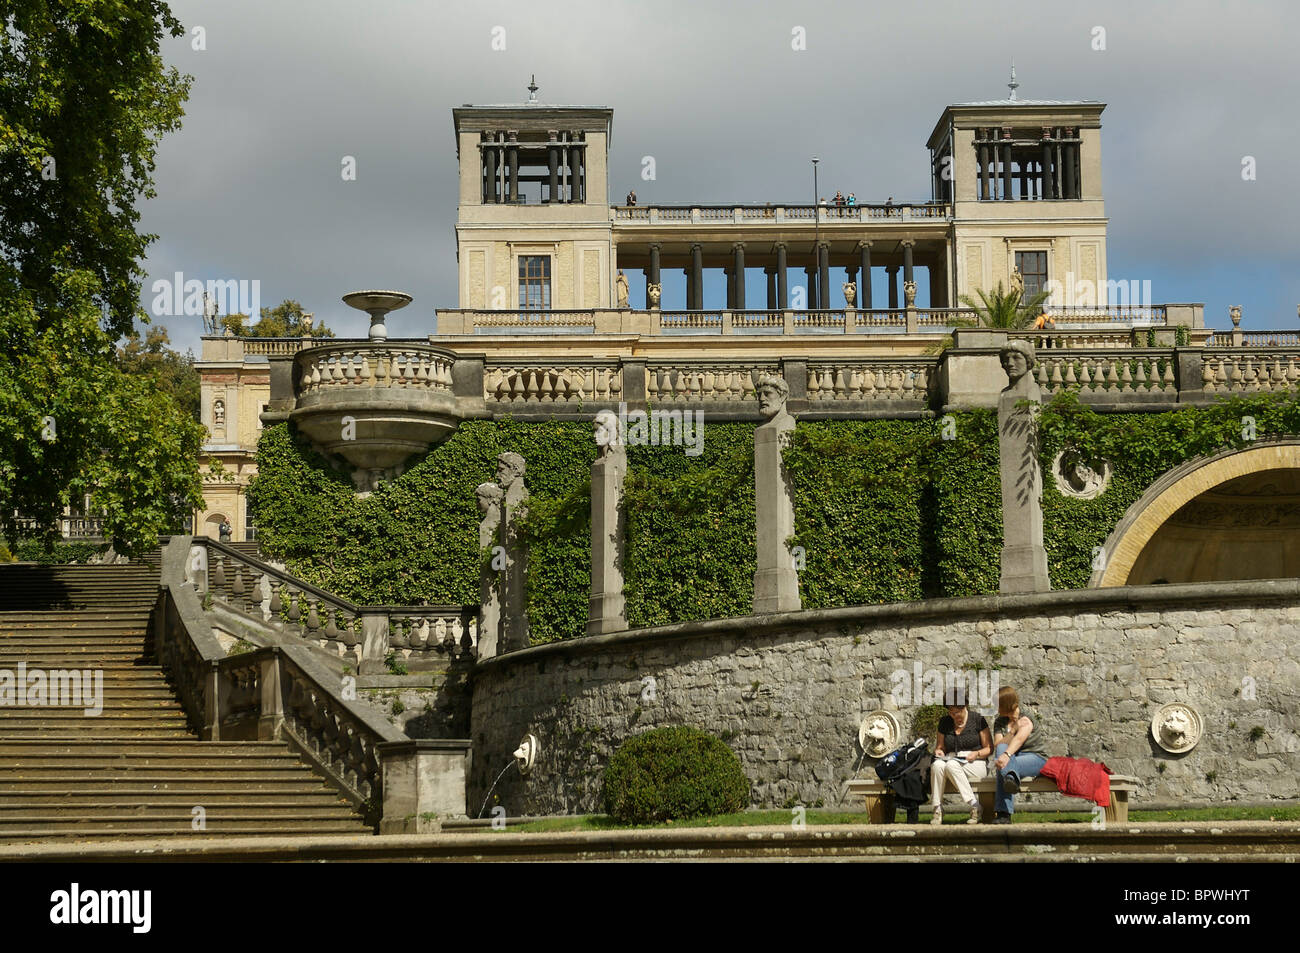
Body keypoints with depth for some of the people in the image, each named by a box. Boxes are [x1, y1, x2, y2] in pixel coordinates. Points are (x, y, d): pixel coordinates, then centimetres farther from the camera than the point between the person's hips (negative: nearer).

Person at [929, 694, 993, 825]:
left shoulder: (977, 719, -1)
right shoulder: (944, 722, 11)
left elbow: (989, 749, 1)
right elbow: (940, 746, 21)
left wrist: (976, 754, -17)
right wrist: (939, 751, -3)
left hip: (976, 764, -3)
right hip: (951, 760, 3)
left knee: (951, 765, -36)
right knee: (937, 765, -32)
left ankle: (975, 805, -29)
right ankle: (937, 809, -29)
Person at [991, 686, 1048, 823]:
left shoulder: (1026, 720, -9)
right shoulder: (999, 722, 11)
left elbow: (1019, 739, -32)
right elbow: (997, 746, -4)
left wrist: (1006, 755, -52)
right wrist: (1013, 730, -18)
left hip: (1036, 759, -4)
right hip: (1012, 759, 4)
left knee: (1003, 765, -37)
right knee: (1002, 748, -33)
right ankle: (1010, 776, -62)